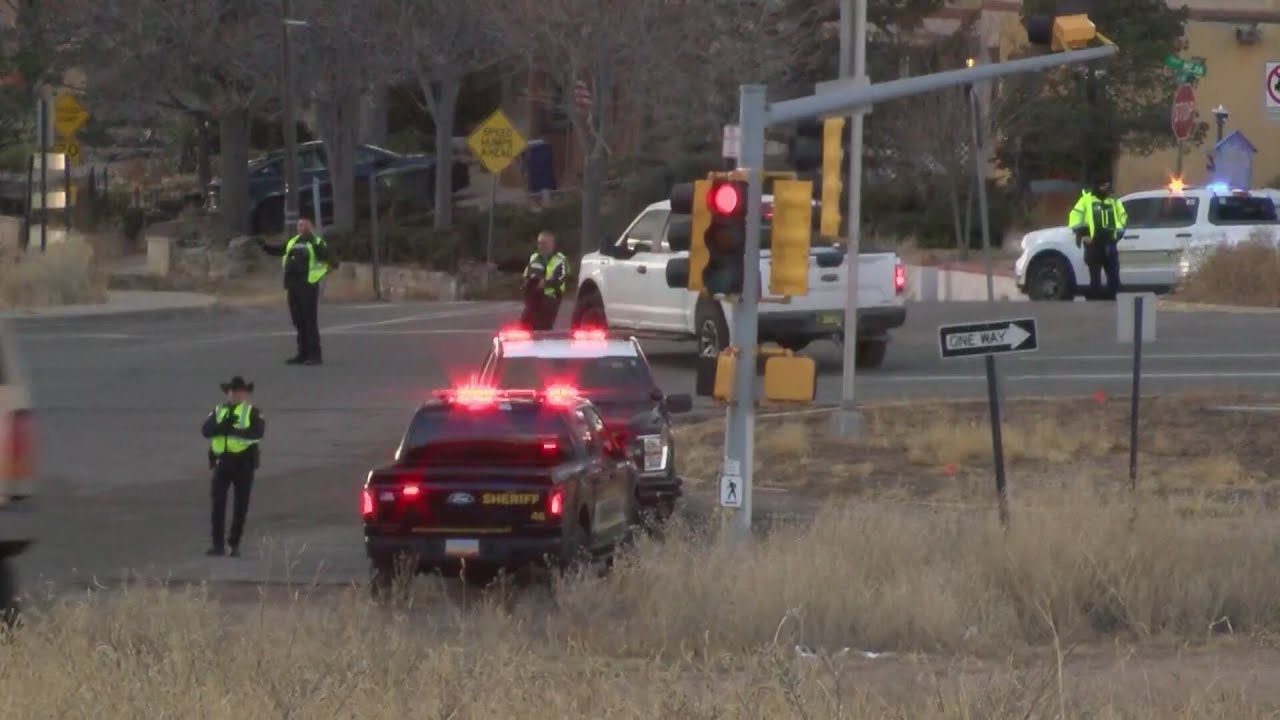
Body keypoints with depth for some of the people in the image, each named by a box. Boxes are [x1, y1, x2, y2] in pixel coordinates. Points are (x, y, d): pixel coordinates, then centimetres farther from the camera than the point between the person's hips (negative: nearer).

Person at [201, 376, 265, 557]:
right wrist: (222, 426, -19)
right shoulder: (218, 411, 13)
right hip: (222, 460, 2)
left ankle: (235, 543, 16)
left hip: (244, 461, -2)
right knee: (218, 502, -6)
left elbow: (258, 432, -15)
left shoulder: (252, 412, 3)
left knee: (241, 505, 4)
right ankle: (218, 544, -3)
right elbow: (207, 430, -2)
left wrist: (234, 431, -21)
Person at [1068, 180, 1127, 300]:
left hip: (1109, 244, 4)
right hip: (1093, 245, -4)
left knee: (1114, 277, 1)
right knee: (1095, 278, -1)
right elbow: (1075, 215, 0)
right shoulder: (1087, 199, 4)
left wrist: (1119, 231, 10)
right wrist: (1079, 231, -9)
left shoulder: (1114, 201, 15)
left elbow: (1123, 217, 23)